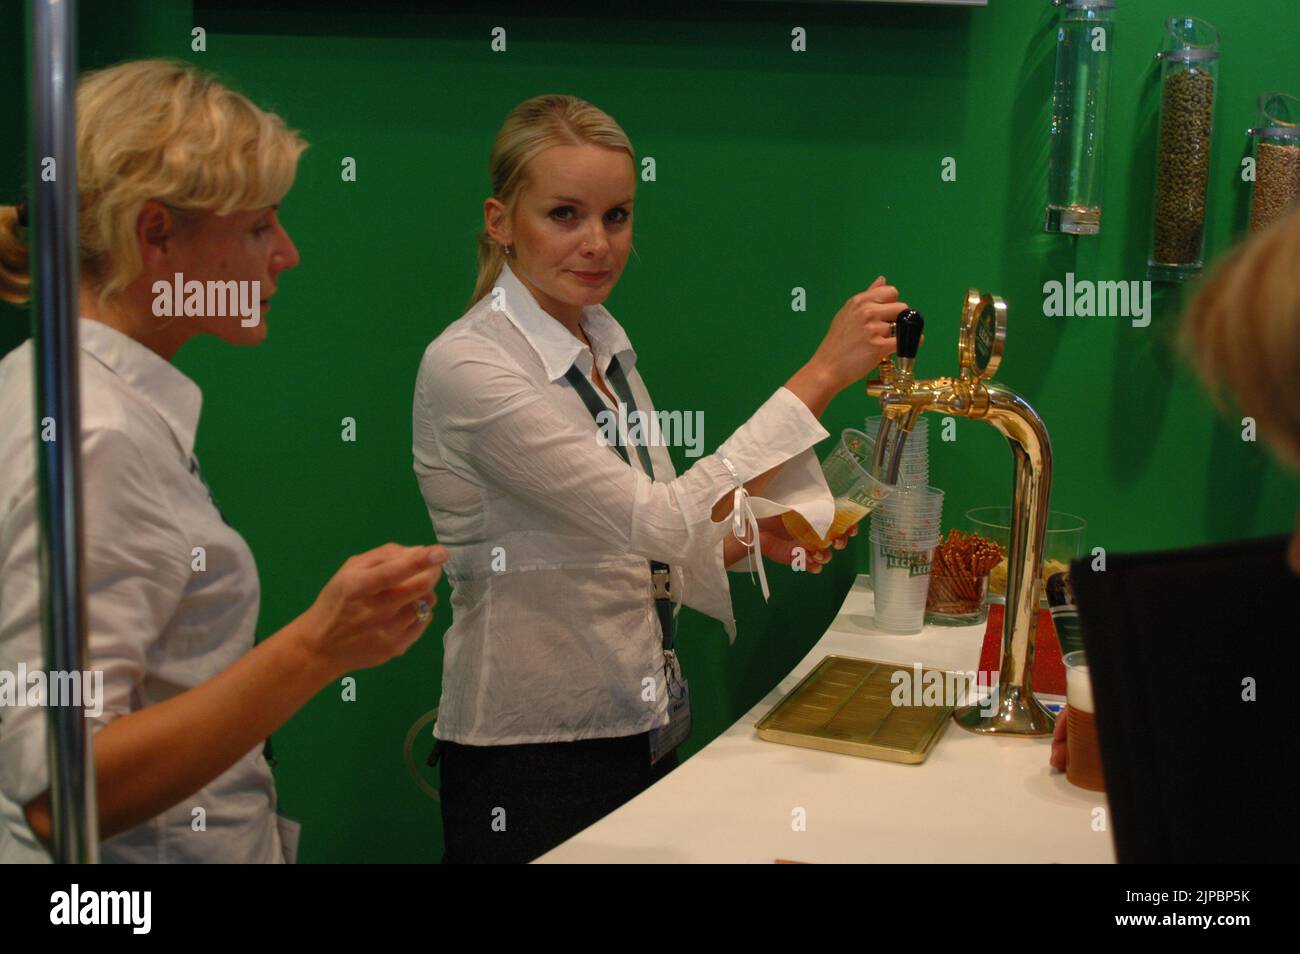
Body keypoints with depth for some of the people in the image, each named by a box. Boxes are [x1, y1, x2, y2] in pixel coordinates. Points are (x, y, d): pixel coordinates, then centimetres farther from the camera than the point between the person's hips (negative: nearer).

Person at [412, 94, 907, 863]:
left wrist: (748, 538, -4)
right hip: (533, 756, -7)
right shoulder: (467, 368, -18)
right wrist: (821, 375, -25)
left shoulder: (605, 349, 6)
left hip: (645, 734, 7)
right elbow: (658, 521, -26)